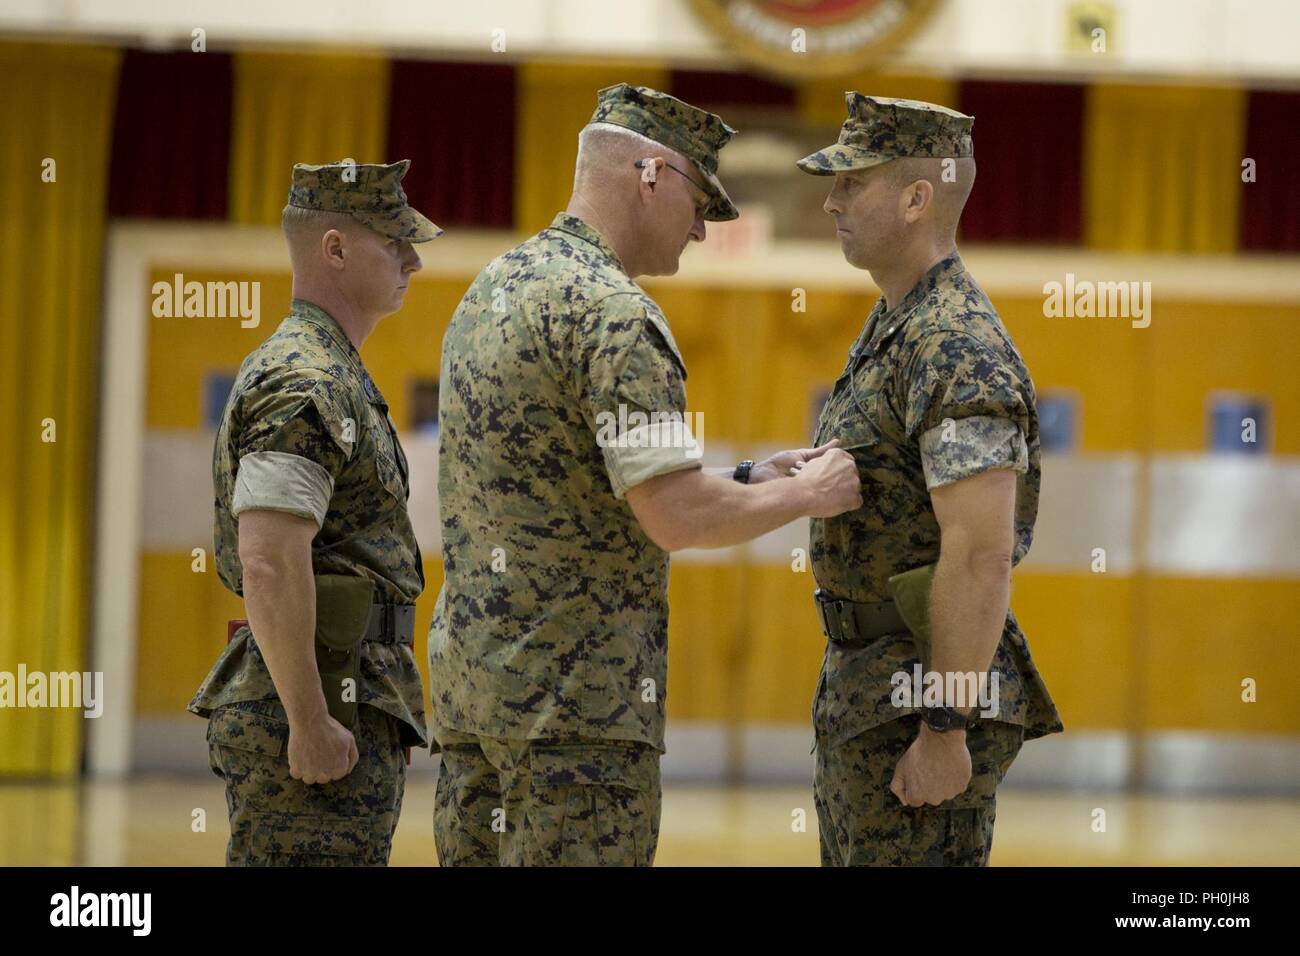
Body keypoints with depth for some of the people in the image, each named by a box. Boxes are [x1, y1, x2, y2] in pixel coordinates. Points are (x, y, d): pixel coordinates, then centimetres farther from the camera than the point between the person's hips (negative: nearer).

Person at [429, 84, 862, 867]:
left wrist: (745, 482, 17)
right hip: (578, 694, -9)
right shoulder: (611, 312, -14)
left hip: (471, 678, 9)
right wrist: (807, 494, -4)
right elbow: (678, 517, -21)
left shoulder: (491, 291, 16)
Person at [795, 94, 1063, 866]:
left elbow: (983, 554, -26)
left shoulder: (961, 352, -20)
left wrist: (944, 735, -26)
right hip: (872, 698, 11)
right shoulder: (901, 335, 14)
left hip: (928, 711, -11)